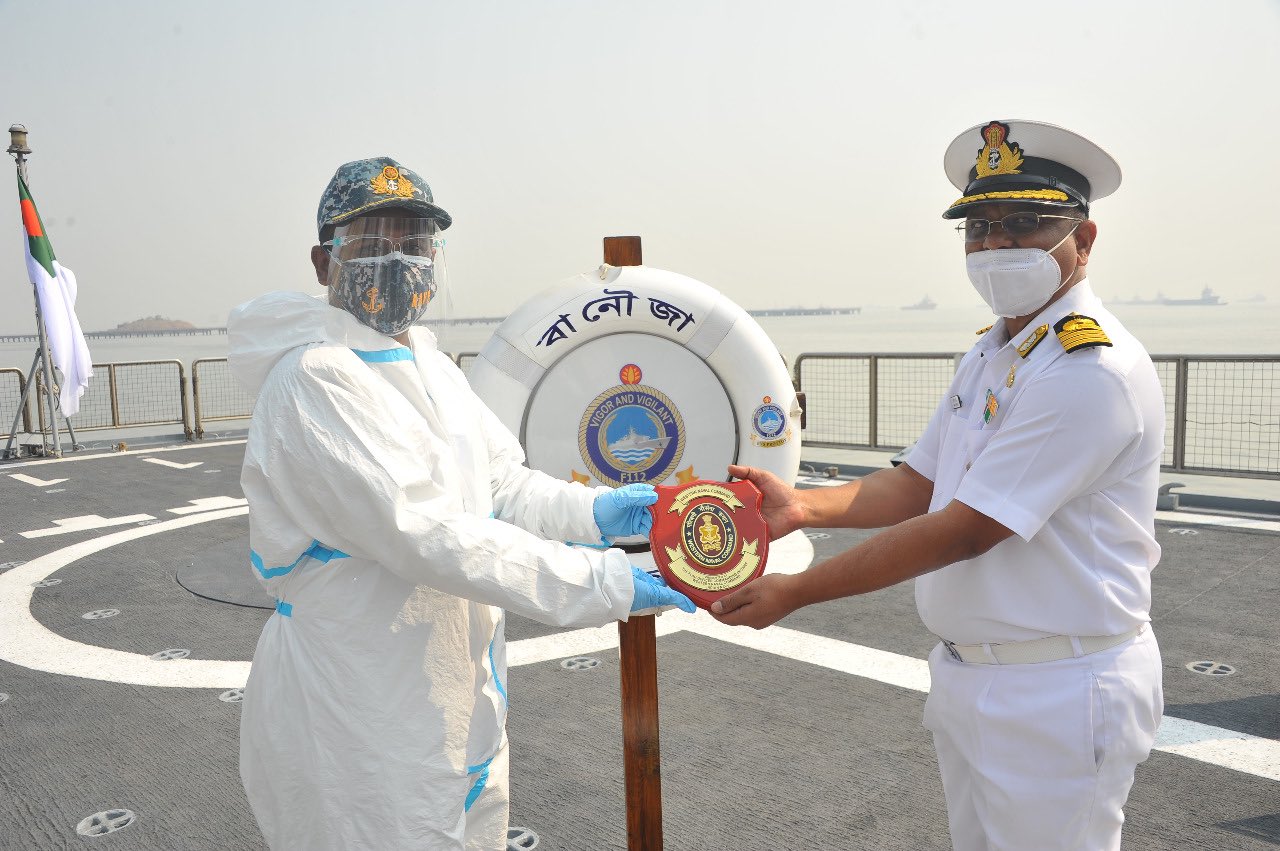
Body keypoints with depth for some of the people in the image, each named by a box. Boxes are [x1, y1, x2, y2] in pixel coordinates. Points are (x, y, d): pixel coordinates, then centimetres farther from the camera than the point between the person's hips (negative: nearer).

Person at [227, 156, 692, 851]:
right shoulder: (314, 382, -21)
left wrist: (592, 511, -11)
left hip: (462, 689, 9)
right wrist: (607, 584, -29)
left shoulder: (431, 366, 8)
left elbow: (501, 485, 9)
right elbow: (427, 536, -29)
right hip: (363, 724, -8)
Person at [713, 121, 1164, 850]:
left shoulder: (1094, 370, -21)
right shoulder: (990, 355, 9)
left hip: (1057, 697, -8)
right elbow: (918, 484, 10)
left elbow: (963, 531, -24)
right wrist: (804, 506, -8)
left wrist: (794, 593, -20)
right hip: (966, 676, 8)